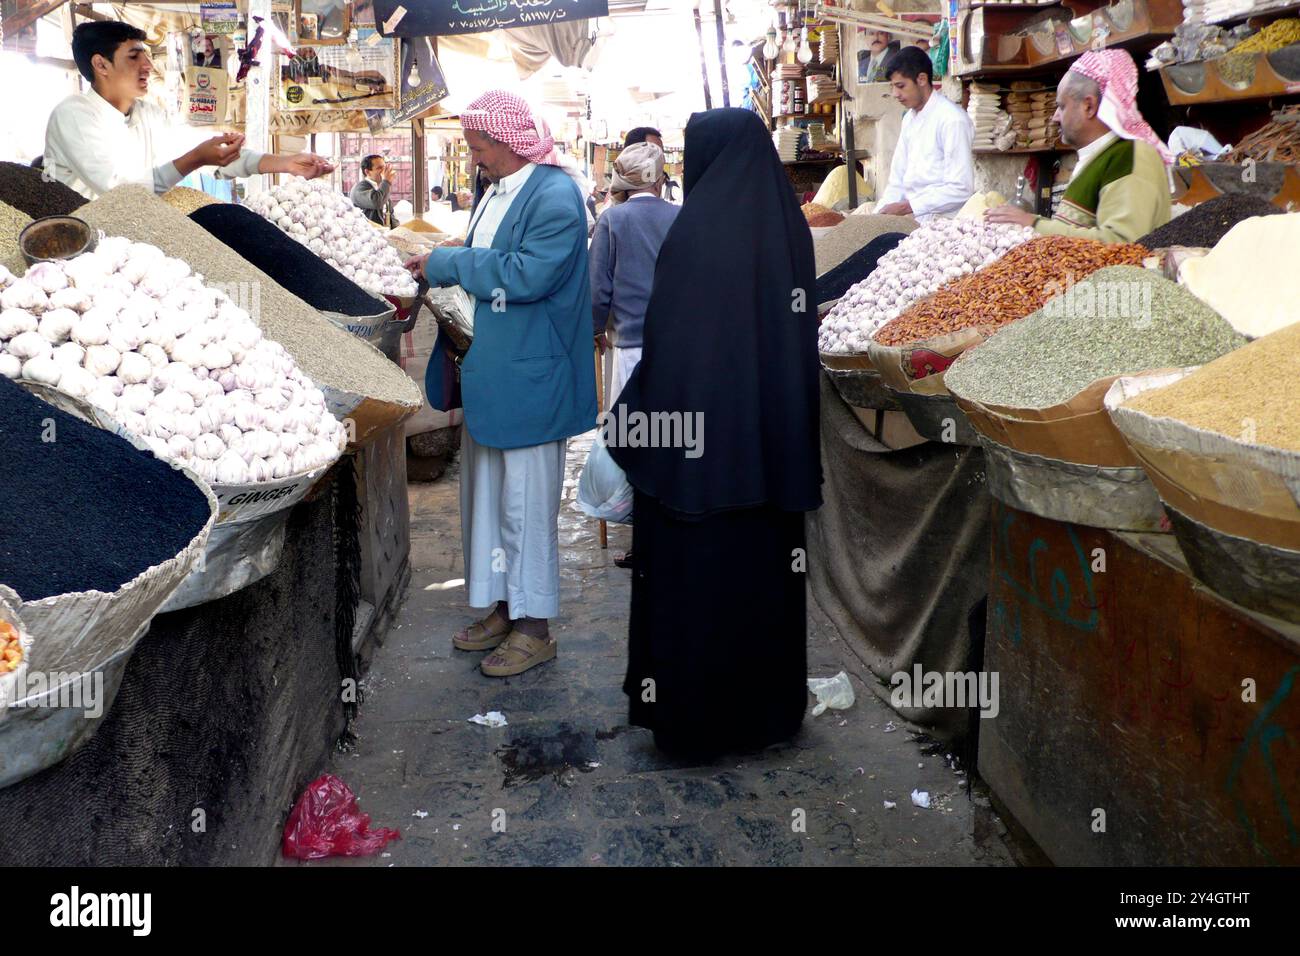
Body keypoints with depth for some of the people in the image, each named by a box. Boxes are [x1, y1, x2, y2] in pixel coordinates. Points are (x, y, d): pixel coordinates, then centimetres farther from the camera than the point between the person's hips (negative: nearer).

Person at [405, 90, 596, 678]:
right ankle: (503, 608, 31)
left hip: (529, 381, -10)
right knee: (487, 494, 17)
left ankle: (534, 628, 13)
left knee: (526, 502, -1)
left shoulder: (555, 196, -15)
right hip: (487, 375, 10)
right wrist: (446, 264, 3)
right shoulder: (494, 192, 14)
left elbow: (528, 275, -25)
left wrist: (449, 264, -17)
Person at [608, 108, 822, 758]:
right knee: (765, 563, 15)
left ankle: (692, 712, 14)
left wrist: (635, 420, -6)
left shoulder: (697, 226, -15)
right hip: (774, 427, 7)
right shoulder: (790, 222, 5)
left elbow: (668, 337, -16)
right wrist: (789, 426, 17)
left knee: (694, 572, 4)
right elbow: (800, 332, 10)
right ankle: (772, 703, 27)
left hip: (699, 425, -7)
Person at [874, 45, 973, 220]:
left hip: (940, 221, -7)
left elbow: (961, 190, -15)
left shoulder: (953, 120, -10)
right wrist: (879, 216, 1)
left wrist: (908, 207, -16)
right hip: (910, 218, 7)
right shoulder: (910, 118, 15)